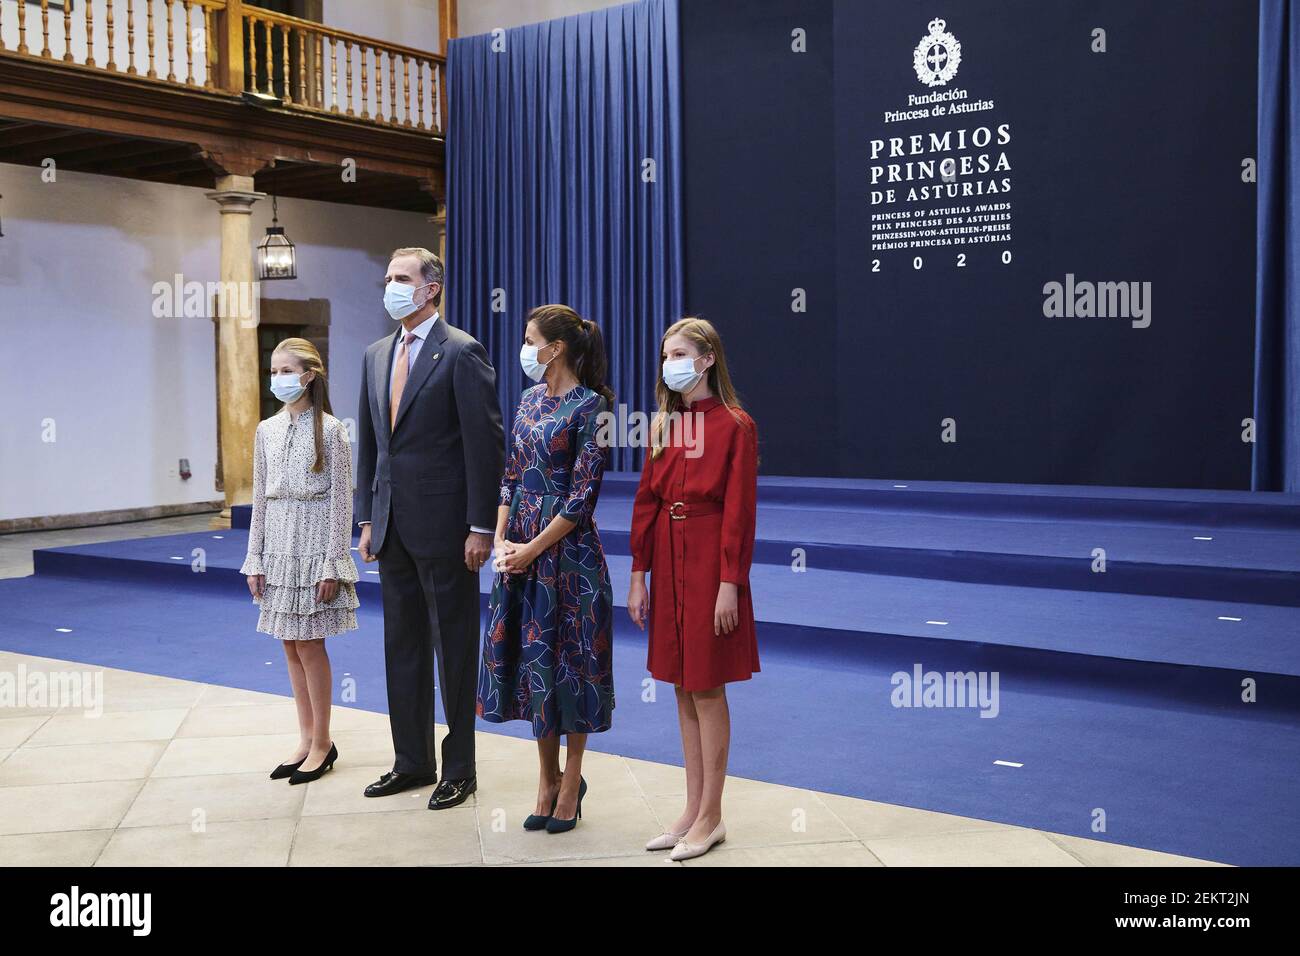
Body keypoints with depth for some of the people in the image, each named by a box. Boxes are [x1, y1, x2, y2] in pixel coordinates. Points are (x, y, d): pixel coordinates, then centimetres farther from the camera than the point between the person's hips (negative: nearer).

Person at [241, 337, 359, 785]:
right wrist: (255, 558, 6)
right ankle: (307, 738, 20)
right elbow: (260, 498, 10)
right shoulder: (266, 430, 7)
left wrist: (333, 563, -12)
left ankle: (322, 742, 12)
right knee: (291, 646, 9)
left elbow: (340, 499, -8)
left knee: (309, 644, -2)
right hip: (277, 545, 5)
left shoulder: (330, 429, -8)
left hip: (313, 544, -5)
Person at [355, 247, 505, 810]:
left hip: (444, 526, -7)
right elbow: (368, 442, 16)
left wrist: (480, 527, -15)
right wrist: (368, 519, 12)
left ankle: (458, 769, 15)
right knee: (402, 647, 14)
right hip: (393, 526, 7)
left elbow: (485, 443, -12)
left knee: (454, 648, 3)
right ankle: (412, 762, 26)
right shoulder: (376, 356, 13)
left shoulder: (461, 353, -9)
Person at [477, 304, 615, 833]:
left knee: (569, 656, 3)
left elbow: (583, 495, -15)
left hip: (566, 547, -7)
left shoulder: (589, 405, -11)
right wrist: (501, 539, 0)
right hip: (520, 546, 7)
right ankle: (547, 777, 23)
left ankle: (571, 779, 18)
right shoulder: (530, 399, 10)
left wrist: (533, 548, -14)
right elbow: (511, 475, 12)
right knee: (529, 655, 10)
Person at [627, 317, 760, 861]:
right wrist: (639, 575, 6)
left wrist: (730, 583, -16)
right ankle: (693, 810, 21)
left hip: (710, 562, -6)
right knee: (683, 688, 11)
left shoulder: (735, 426, -8)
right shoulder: (663, 425, 10)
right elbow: (645, 502, 9)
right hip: (667, 560, 6)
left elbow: (739, 511, -12)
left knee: (707, 688, 0)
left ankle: (711, 817, 12)